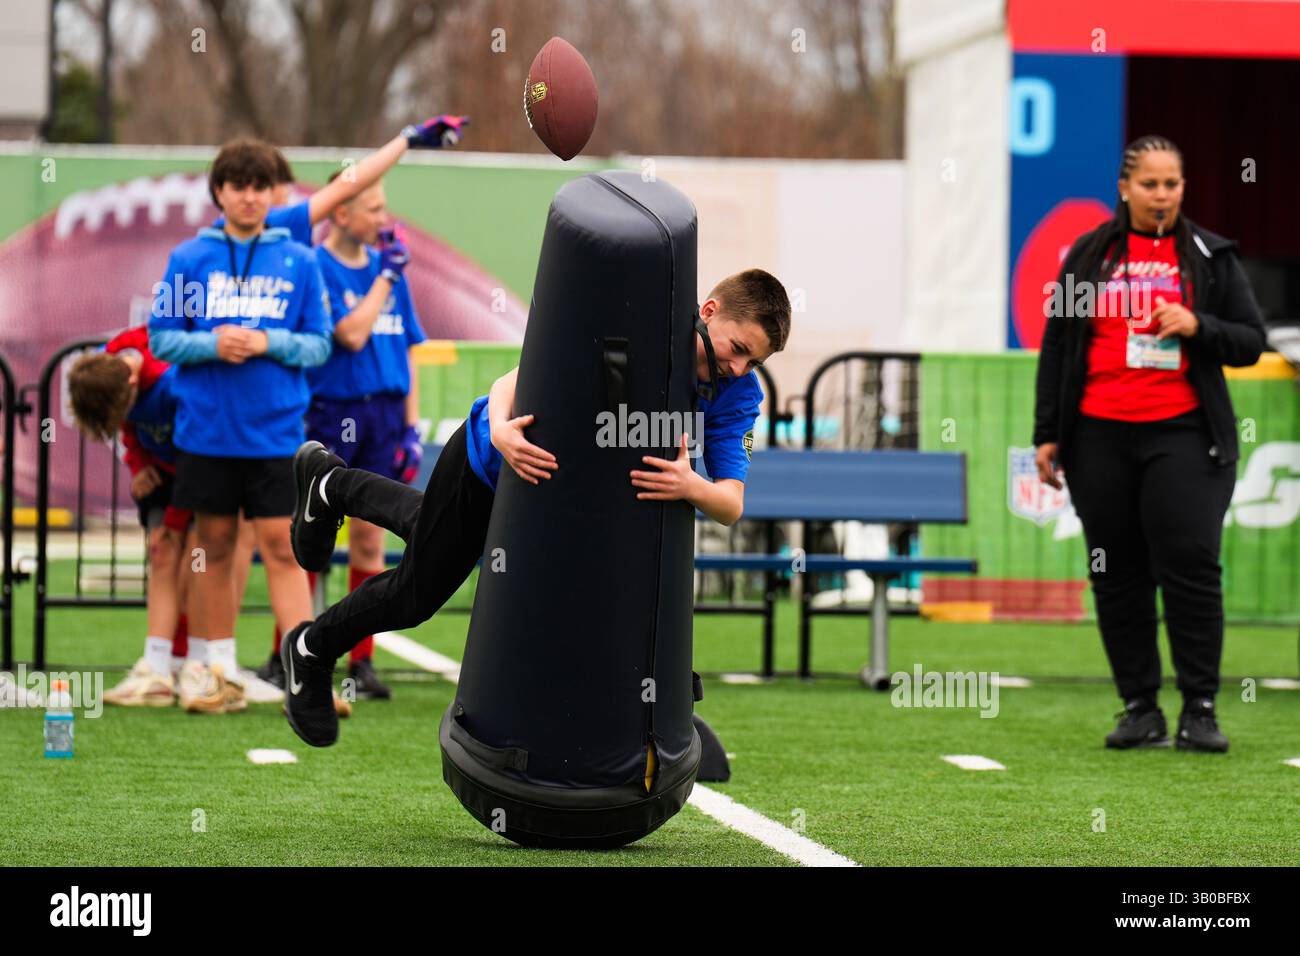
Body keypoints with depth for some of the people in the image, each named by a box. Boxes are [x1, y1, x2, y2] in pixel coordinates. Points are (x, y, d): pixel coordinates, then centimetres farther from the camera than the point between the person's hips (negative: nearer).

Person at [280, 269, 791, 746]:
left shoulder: (738, 392, -26)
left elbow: (731, 504, -34)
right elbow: (513, 380, -33)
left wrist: (691, 486, -57)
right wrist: (500, 429, -55)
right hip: (489, 454, -5)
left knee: (428, 527, 31)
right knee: (417, 592, 10)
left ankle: (331, 484, 60)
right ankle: (312, 652, 39)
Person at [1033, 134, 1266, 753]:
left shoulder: (1210, 256, 7)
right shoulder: (1088, 255, 10)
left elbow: (1251, 341, 8)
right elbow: (1057, 345, 13)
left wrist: (1197, 327, -11)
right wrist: (1047, 434, 9)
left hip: (1183, 434, -2)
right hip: (1099, 435, 2)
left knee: (1191, 566, -9)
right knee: (1117, 577, 3)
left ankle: (1200, 710, -2)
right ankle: (1140, 709, 11)